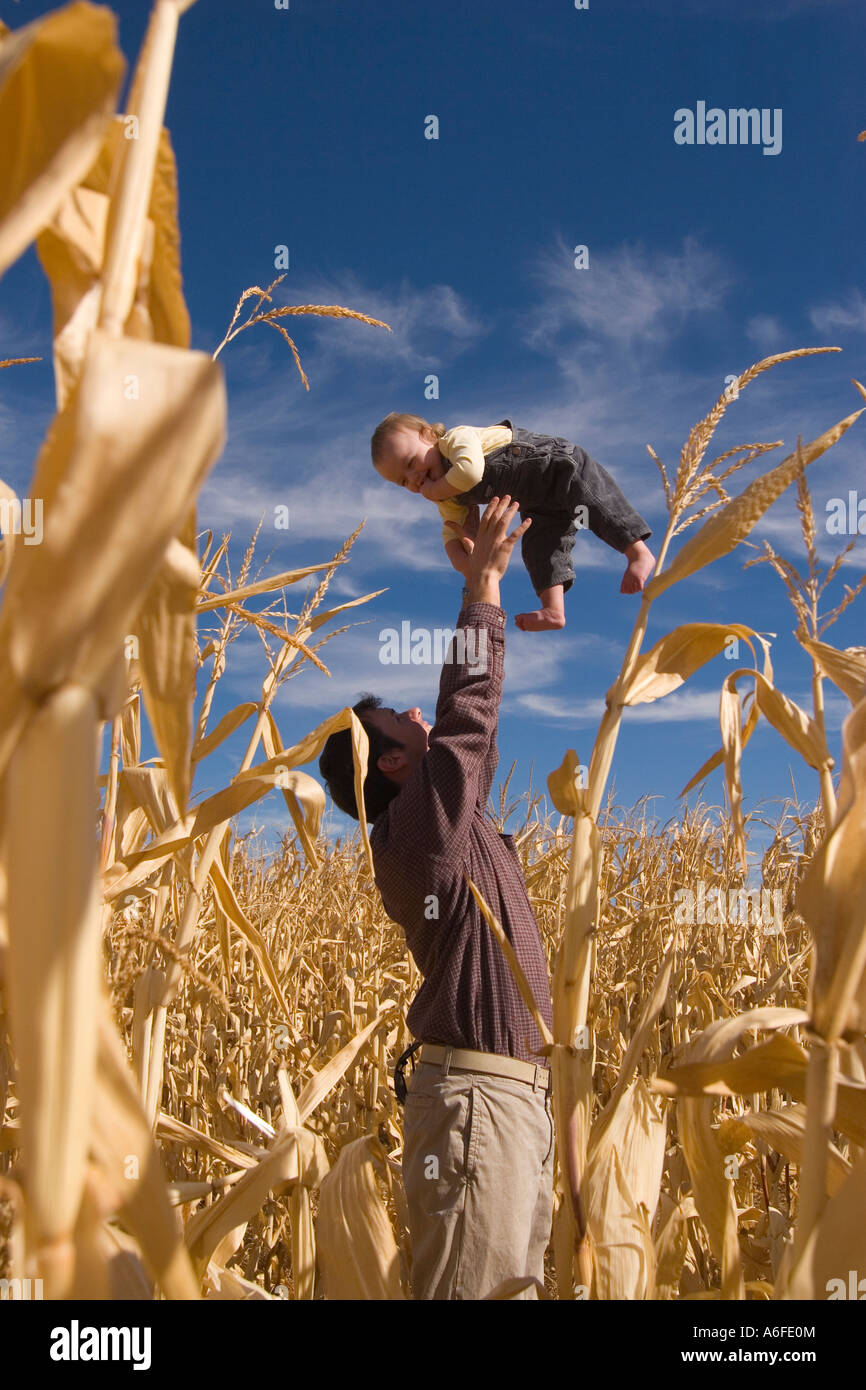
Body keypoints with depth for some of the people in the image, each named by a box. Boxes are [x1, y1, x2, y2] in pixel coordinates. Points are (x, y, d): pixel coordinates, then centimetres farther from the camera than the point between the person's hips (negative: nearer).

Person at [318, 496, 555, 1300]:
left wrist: (485, 590, 24)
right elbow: (466, 714, -14)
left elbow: (469, 727, 24)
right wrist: (483, 591, -5)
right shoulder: (418, 826, -9)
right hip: (476, 1093, -10)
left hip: (518, 1093, 10)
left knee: (516, 1282, 11)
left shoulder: (447, 826, 18)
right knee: (475, 1288, -9)